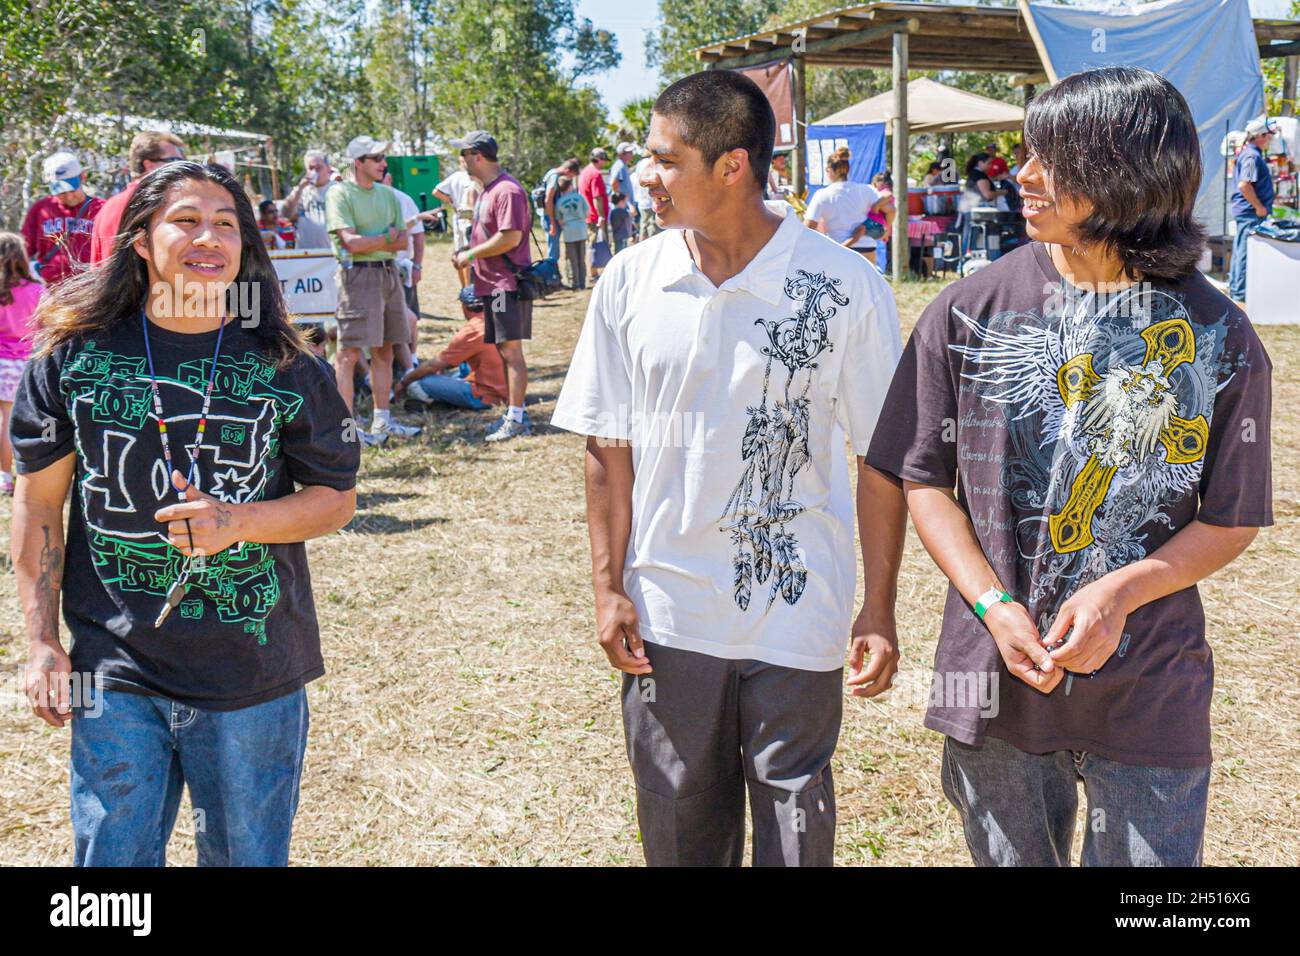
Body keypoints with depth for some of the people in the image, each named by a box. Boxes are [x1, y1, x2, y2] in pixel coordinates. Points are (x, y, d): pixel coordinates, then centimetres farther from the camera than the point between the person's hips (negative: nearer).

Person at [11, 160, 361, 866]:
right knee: (111, 856, 9)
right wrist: (42, 642, 2)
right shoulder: (73, 353, -1)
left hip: (255, 674, 0)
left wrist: (237, 522, -16)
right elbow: (39, 503, 5)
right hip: (115, 675, 0)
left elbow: (336, 498, 3)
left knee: (248, 855, 14)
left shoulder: (284, 366, -2)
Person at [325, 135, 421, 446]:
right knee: (348, 353, -8)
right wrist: (387, 238, -4)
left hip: (389, 273, 8)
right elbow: (351, 242, -17)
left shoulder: (387, 194, 15)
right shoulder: (340, 194, -7)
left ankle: (382, 420, 20)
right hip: (357, 275, -7)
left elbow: (403, 242, 9)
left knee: (384, 350, 11)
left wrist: (370, 243, -8)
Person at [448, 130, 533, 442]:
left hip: (507, 284, -10)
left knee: (511, 350, -7)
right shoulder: (487, 190, 16)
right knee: (504, 350, 13)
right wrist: (466, 253, 8)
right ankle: (515, 414, 20)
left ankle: (516, 419, -3)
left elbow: (511, 237, -23)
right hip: (492, 284, 10)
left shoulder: (507, 190, -16)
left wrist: (471, 254, -15)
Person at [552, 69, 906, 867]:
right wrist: (609, 588, 3)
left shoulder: (846, 287, -11)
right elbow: (610, 446, 5)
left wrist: (880, 609, -6)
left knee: (795, 828, 10)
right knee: (679, 829, 16)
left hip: (797, 617, -2)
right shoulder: (631, 281, -2)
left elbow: (882, 461, -5)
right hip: (666, 614, 3)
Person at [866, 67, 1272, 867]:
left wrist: (1123, 591, -16)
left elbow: (1233, 520, 1)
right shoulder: (969, 313, -4)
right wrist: (994, 608, -12)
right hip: (996, 677, 1)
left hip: (1150, 689, -1)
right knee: (1011, 854, 17)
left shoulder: (1217, 336, -5)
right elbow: (923, 479, 1)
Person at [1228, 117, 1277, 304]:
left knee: (1240, 250, 16)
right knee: (1246, 252, -7)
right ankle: (1241, 294, -4)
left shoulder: (1248, 153, 15)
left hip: (1245, 211, 11)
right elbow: (1244, 185, -27)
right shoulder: (1252, 156, -17)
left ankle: (1234, 288, 24)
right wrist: (1259, 207, -19)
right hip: (1251, 212, -11)